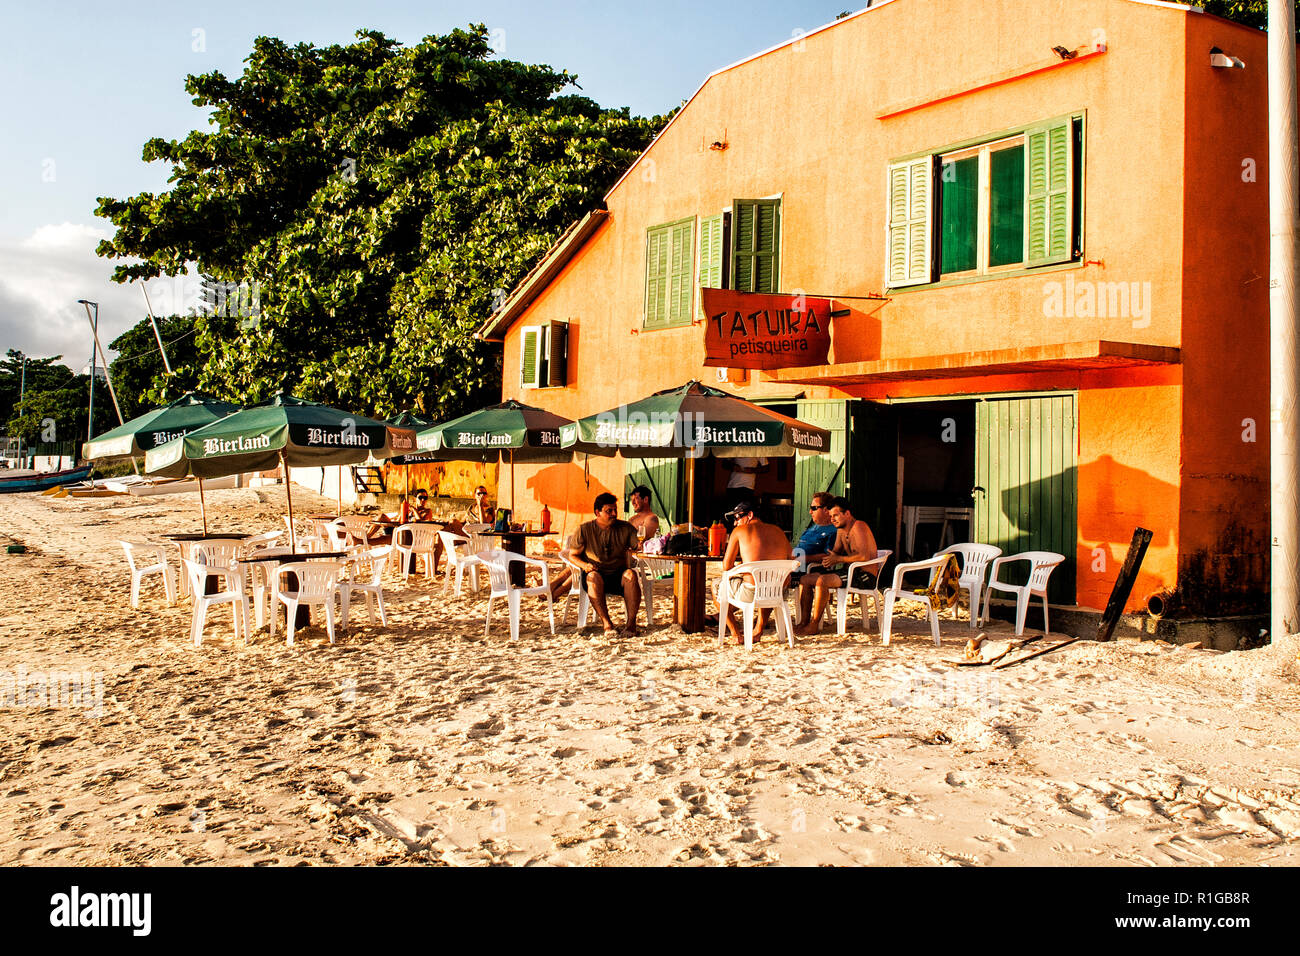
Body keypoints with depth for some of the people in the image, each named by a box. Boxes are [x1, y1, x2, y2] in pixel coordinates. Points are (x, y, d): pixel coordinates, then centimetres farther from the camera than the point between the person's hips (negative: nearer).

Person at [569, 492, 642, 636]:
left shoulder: (625, 528, 7)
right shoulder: (584, 530, 4)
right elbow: (572, 555, 9)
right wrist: (584, 565, -13)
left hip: (618, 576, 1)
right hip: (596, 573, -1)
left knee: (631, 574, -32)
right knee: (593, 576, -36)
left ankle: (631, 623, -34)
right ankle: (607, 624, -40)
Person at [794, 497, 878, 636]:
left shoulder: (858, 527, -14)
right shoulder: (841, 530, 15)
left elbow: (865, 556, -26)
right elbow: (835, 552, 22)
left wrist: (838, 559, -19)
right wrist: (827, 558, -3)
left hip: (863, 575, -10)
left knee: (822, 581, -31)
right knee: (805, 579, 1)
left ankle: (814, 625, -22)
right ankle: (804, 622, -5)